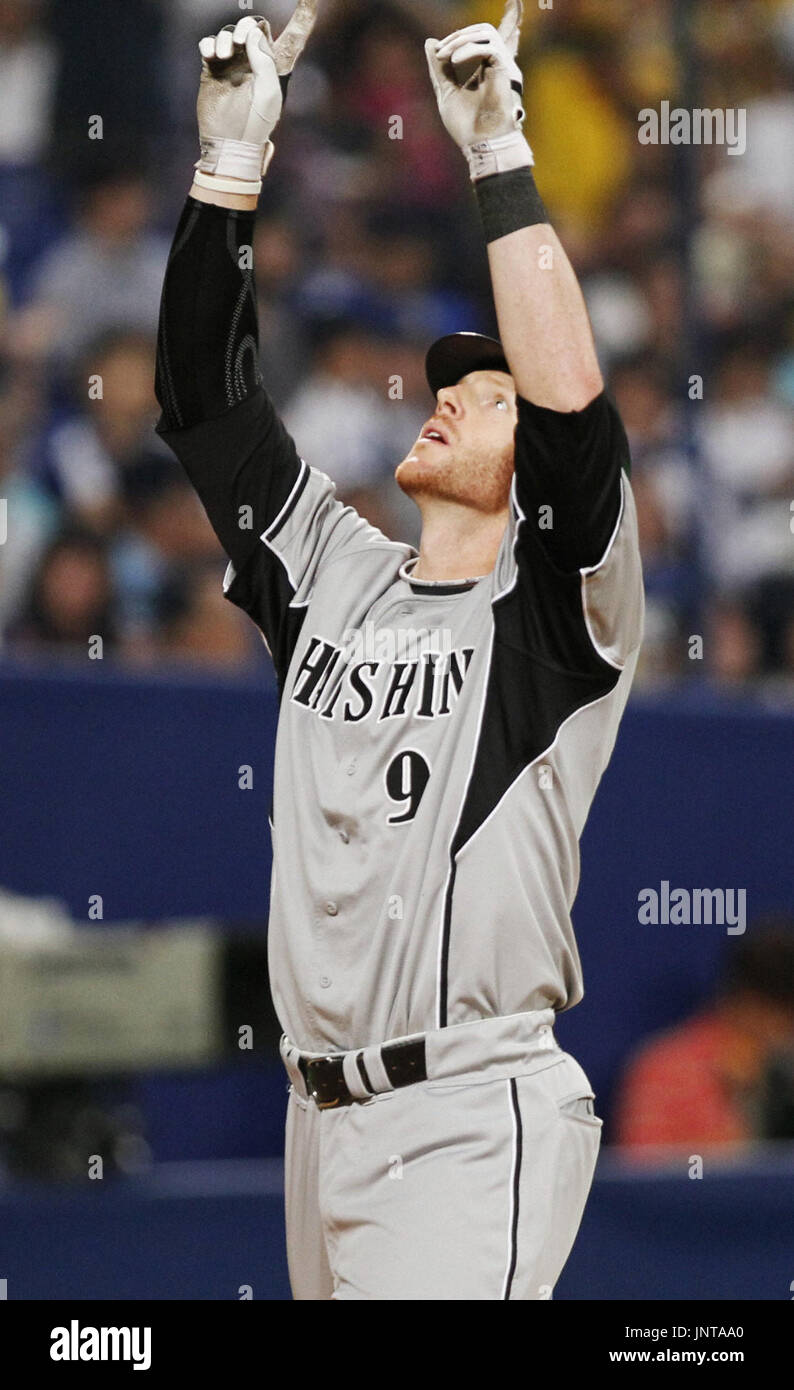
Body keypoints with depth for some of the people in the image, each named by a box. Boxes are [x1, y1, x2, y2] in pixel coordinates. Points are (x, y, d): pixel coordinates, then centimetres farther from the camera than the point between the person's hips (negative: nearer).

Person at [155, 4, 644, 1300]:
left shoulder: (554, 610, -2)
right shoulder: (333, 573, 14)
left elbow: (573, 405, -19)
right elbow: (202, 391, 11)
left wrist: (500, 158, -18)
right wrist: (231, 160, 1)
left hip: (472, 1129, -6)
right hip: (323, 1116, 6)